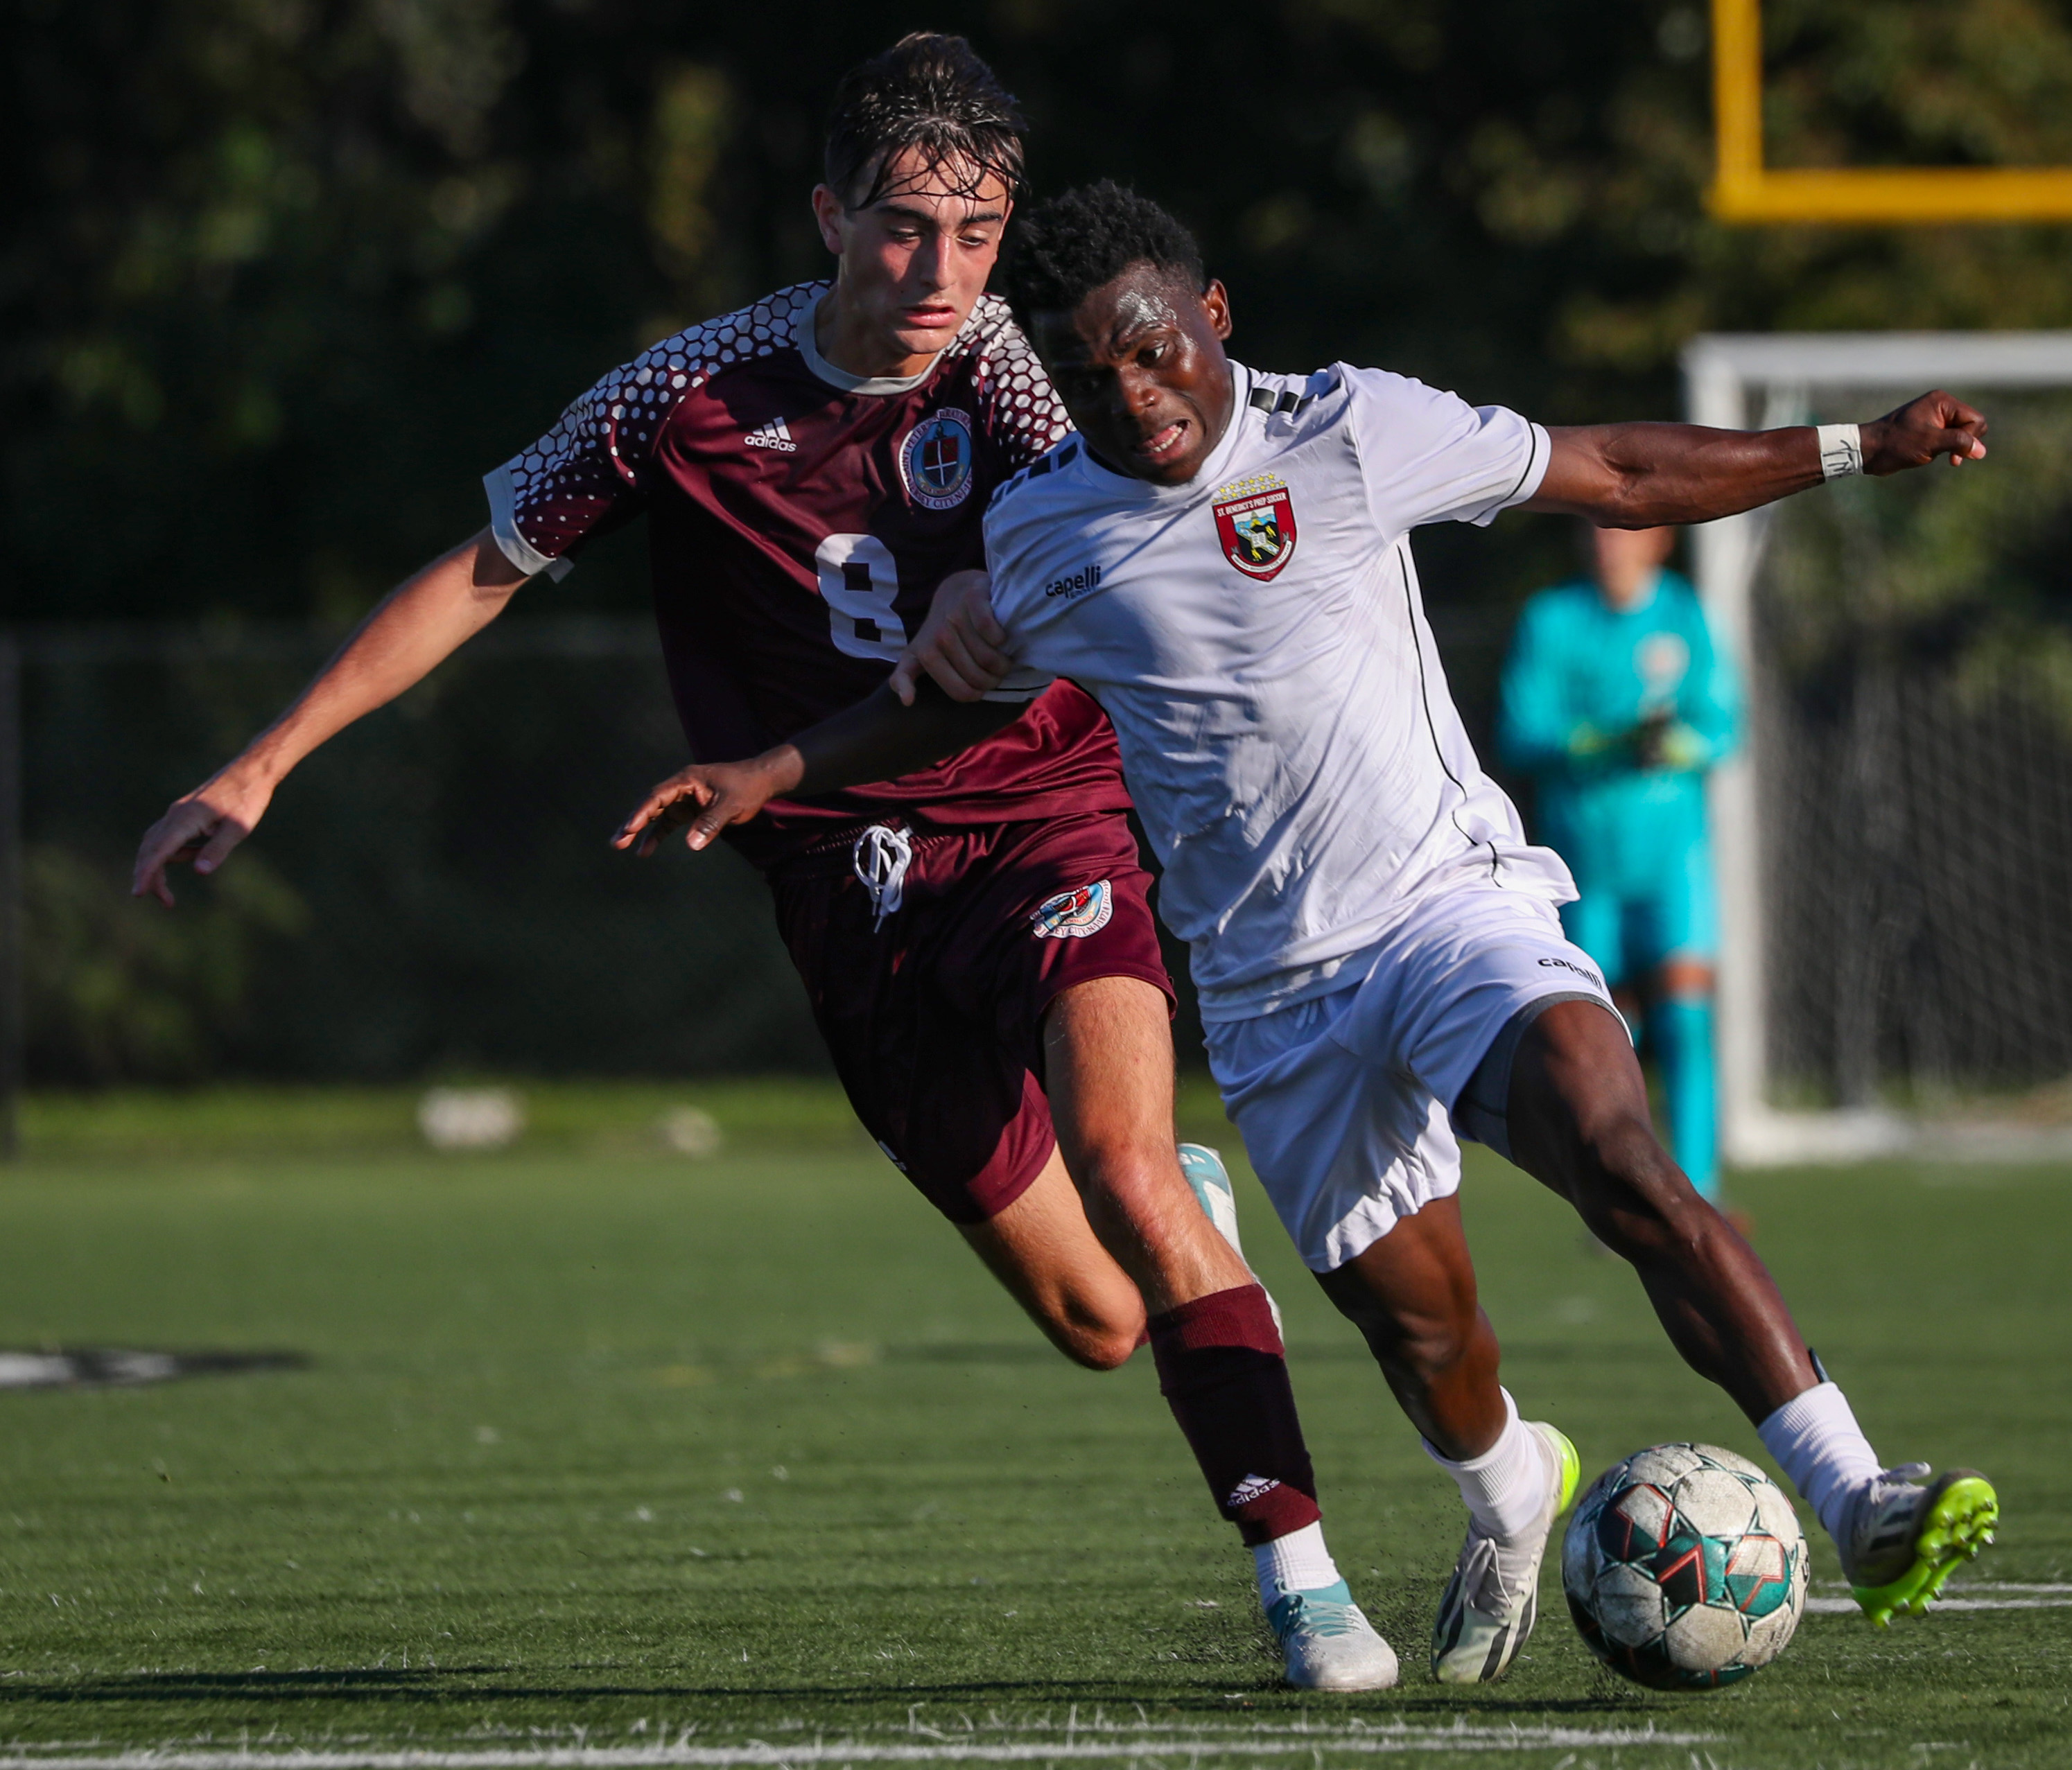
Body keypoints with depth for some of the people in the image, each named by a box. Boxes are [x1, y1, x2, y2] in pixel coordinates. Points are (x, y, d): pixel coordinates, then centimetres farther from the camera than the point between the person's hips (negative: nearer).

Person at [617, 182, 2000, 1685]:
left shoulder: (1347, 432, -5)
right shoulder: (1039, 532, 4)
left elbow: (1610, 477, 5)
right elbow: (958, 695, 24)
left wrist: (1858, 449, 4)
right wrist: (767, 776, 16)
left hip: (1453, 898, -3)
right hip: (1273, 985, 3)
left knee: (1624, 1168, -26)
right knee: (1410, 1310, 2)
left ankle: (1855, 1502, -31)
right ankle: (1509, 1494, 38)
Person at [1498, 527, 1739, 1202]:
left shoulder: (1685, 616, 3)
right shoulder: (1551, 621, -1)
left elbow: (1722, 728, 2)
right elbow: (1520, 737, -7)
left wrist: (1677, 746, -20)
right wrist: (1610, 746, -22)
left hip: (1670, 848, 0)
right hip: (1583, 853, 0)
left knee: (1683, 1016, -13)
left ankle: (1695, 1191, -14)